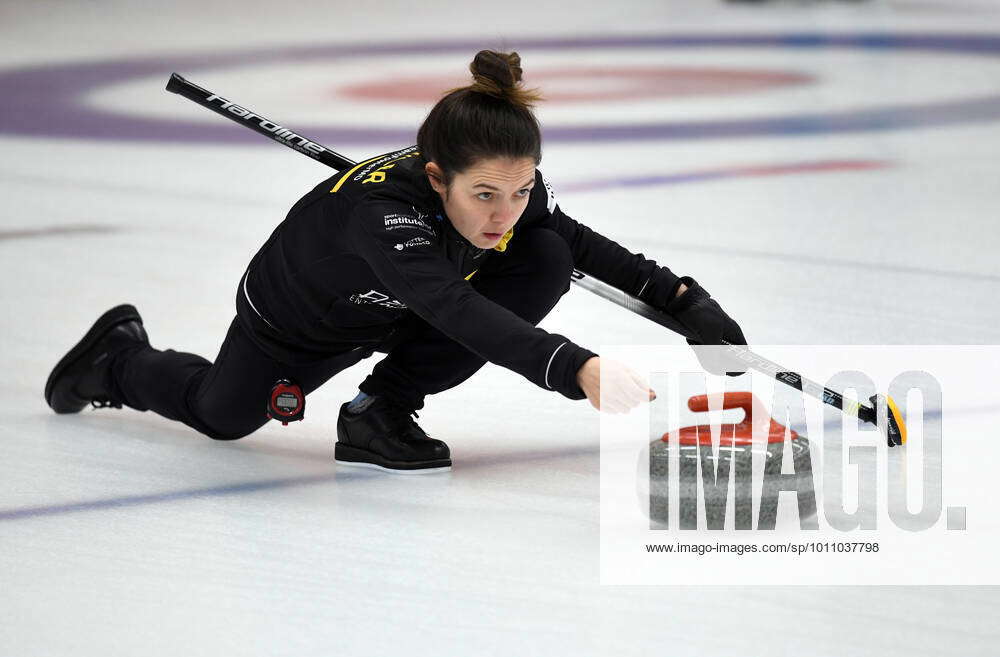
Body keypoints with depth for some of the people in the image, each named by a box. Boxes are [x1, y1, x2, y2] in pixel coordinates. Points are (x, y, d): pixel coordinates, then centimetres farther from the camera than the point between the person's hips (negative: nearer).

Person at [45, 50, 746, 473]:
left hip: (396, 310, 4)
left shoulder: (515, 192, -29)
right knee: (221, 415, 20)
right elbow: (453, 307, -63)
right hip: (296, 319, -4)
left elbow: (586, 246, -8)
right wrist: (573, 366, -75)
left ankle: (382, 411, -4)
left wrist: (685, 299, -20)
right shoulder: (381, 209, -48)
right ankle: (120, 357, 55)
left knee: (547, 263, -20)